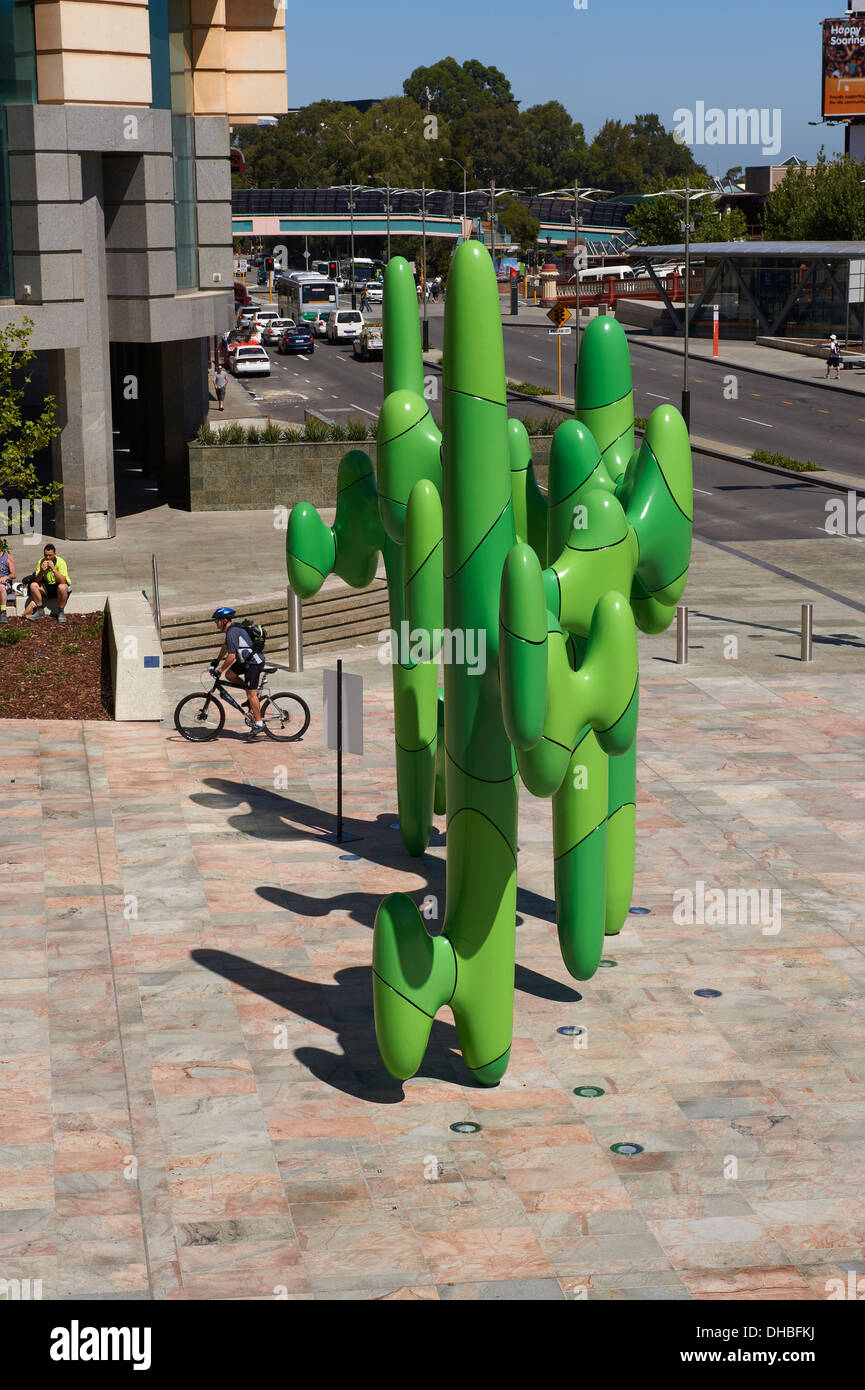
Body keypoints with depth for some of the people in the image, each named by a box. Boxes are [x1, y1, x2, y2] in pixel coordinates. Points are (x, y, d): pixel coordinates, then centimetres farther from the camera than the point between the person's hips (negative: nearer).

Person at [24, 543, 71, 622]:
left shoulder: (60, 562, -20)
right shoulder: (41, 562, -7)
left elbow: (62, 581, -30)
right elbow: (36, 580, -7)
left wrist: (53, 569, -36)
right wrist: (41, 571, -27)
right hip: (47, 587, 4)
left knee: (62, 587, -37)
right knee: (33, 585, -18)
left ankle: (61, 612, -18)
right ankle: (40, 611, -6)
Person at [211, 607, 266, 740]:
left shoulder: (232, 633, -21)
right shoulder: (232, 628, 10)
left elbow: (231, 656, -23)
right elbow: (225, 646, 26)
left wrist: (220, 670, -13)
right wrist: (217, 661, 32)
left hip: (254, 663, -10)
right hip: (246, 660, 10)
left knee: (251, 693, -8)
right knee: (229, 675, 8)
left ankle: (258, 723, -4)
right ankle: (253, 692, 17)